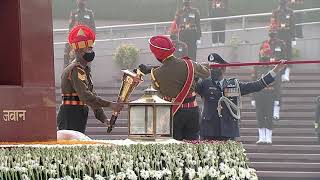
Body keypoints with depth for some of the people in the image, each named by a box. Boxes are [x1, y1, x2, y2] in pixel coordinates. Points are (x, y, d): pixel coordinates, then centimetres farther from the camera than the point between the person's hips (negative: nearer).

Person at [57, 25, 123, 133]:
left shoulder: (84, 70, 18)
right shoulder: (76, 70, -16)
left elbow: (91, 95, 18)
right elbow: (85, 96, -27)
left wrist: (103, 118, 8)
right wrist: (110, 105, -31)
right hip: (71, 118, -10)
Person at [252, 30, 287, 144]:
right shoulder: (256, 67, 9)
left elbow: (278, 85, -1)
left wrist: (277, 99, -6)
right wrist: (253, 98, 5)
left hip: (270, 96, -3)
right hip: (259, 95, 3)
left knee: (269, 117, -2)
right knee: (260, 117, 3)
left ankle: (269, 138, 3)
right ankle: (262, 137, 8)